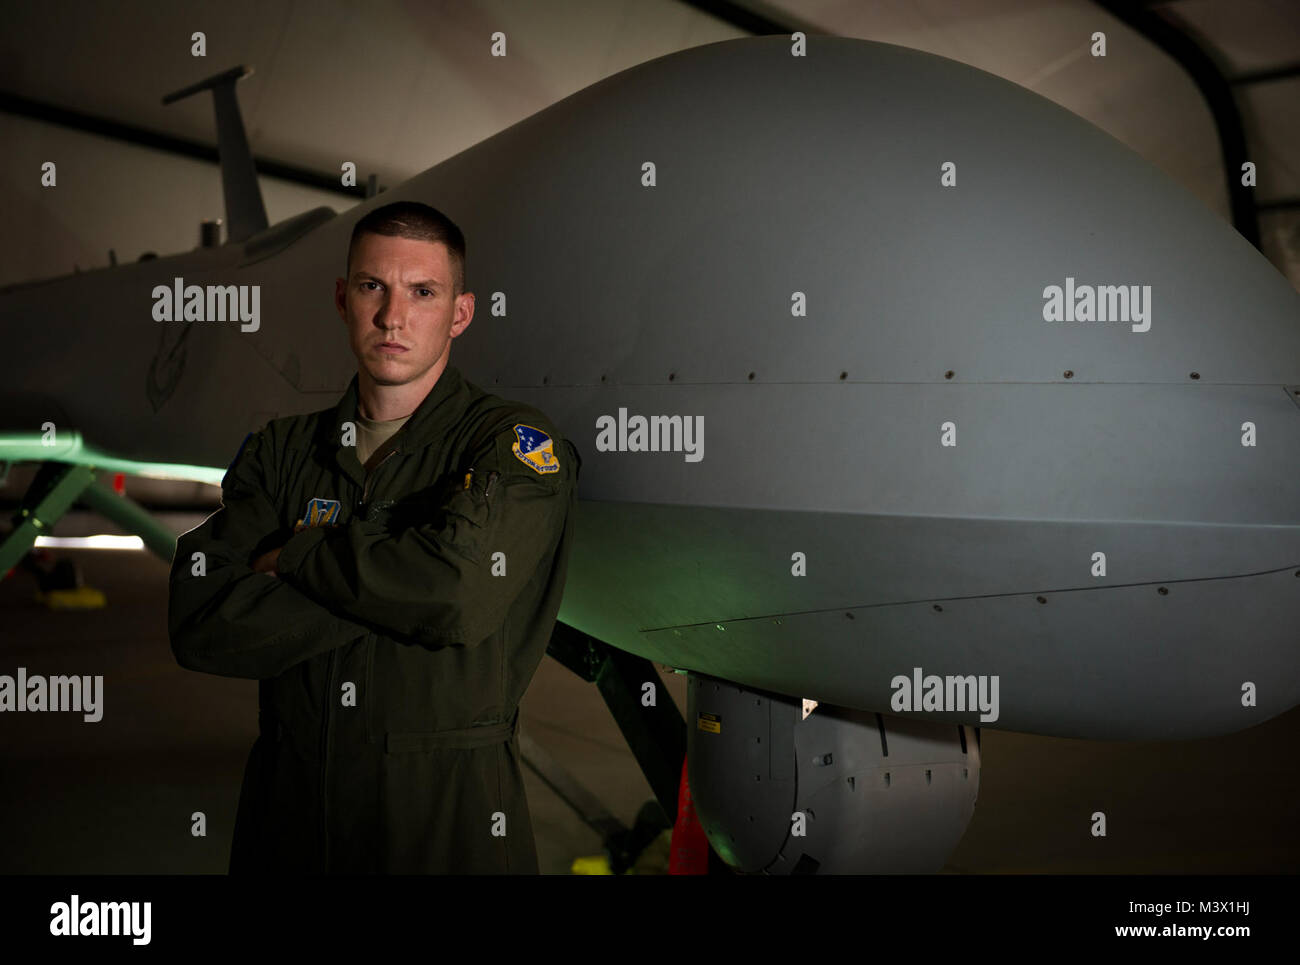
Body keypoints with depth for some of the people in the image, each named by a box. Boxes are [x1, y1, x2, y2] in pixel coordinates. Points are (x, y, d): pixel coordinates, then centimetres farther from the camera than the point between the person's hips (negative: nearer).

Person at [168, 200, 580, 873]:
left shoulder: (514, 441, -5)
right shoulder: (281, 451, 7)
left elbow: (462, 590, -24)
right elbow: (197, 623, -6)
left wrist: (293, 559, -9)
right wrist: (388, 591, -16)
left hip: (448, 813, -3)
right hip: (286, 802, 4)